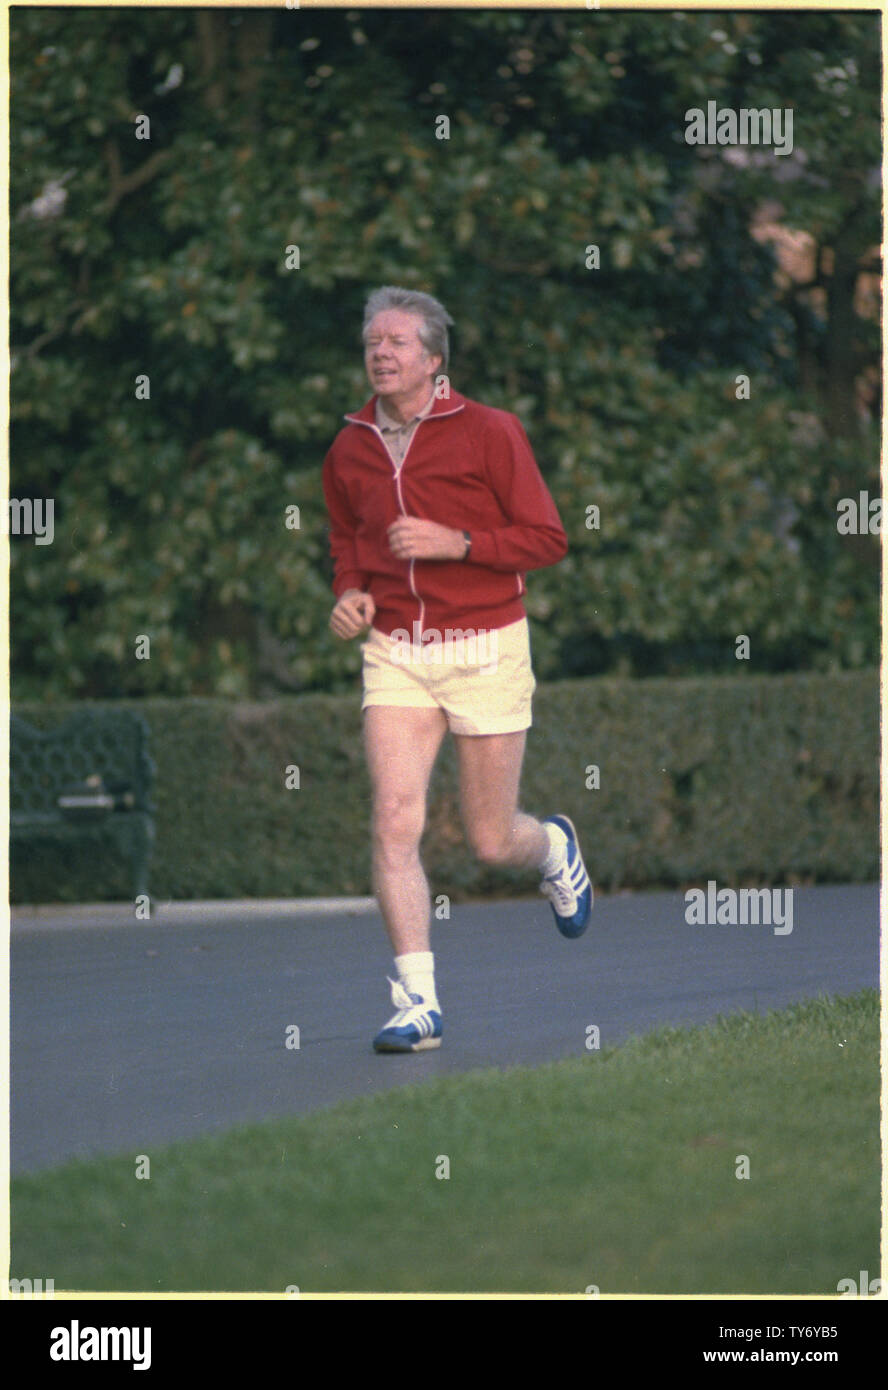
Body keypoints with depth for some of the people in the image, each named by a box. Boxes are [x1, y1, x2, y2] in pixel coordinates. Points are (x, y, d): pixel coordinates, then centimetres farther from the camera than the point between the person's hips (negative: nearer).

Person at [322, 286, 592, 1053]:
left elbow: (547, 540, -7)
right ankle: (418, 1002, -13)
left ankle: (553, 846, 44)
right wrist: (349, 593, 3)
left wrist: (456, 543, -20)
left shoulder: (489, 433, -7)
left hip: (485, 650, -3)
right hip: (395, 653, 3)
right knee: (396, 821, -15)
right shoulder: (350, 451, 5)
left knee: (492, 842, 6)